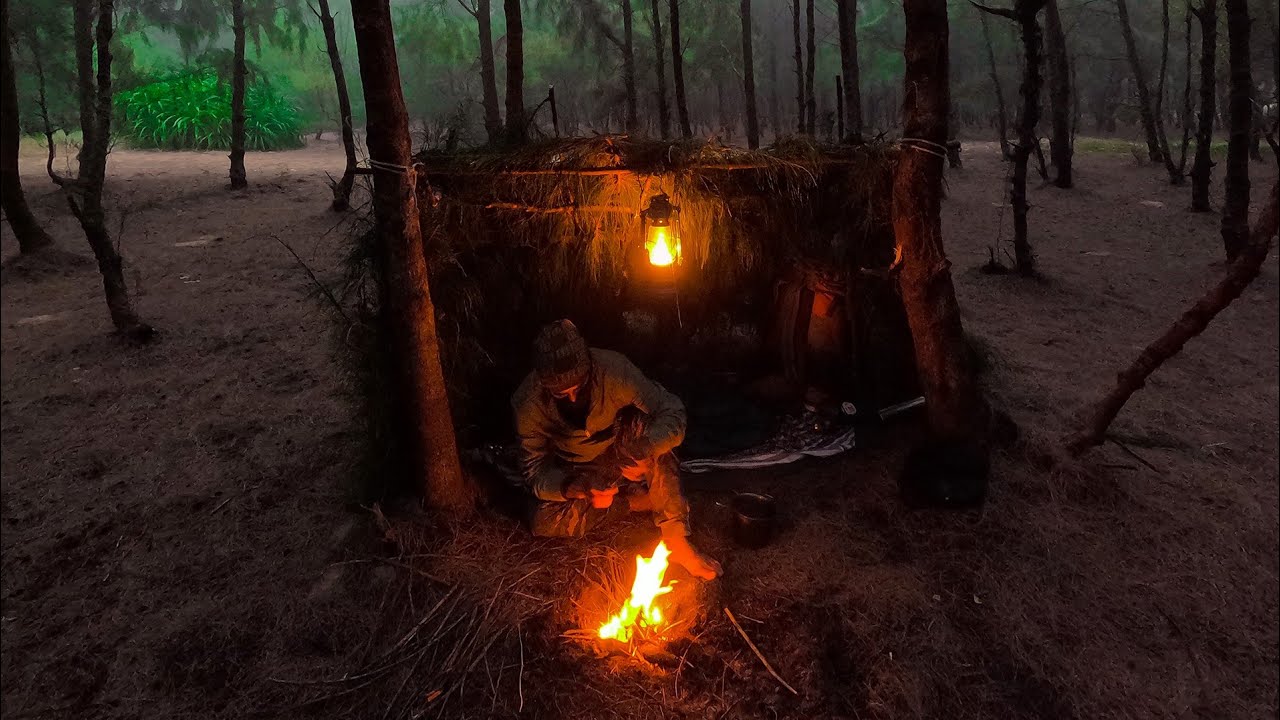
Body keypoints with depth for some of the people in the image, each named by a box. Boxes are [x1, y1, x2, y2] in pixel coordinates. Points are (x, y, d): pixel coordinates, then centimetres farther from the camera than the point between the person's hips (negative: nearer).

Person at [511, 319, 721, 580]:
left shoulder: (613, 370, -32)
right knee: (544, 524, -26)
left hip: (618, 449, -1)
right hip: (573, 469, 1)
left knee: (646, 426, -34)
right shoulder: (528, 404, -27)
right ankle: (636, 499, -10)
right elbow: (535, 470, -19)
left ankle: (676, 542, -29)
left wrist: (644, 449, -47)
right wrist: (571, 487, -39)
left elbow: (673, 412, -28)